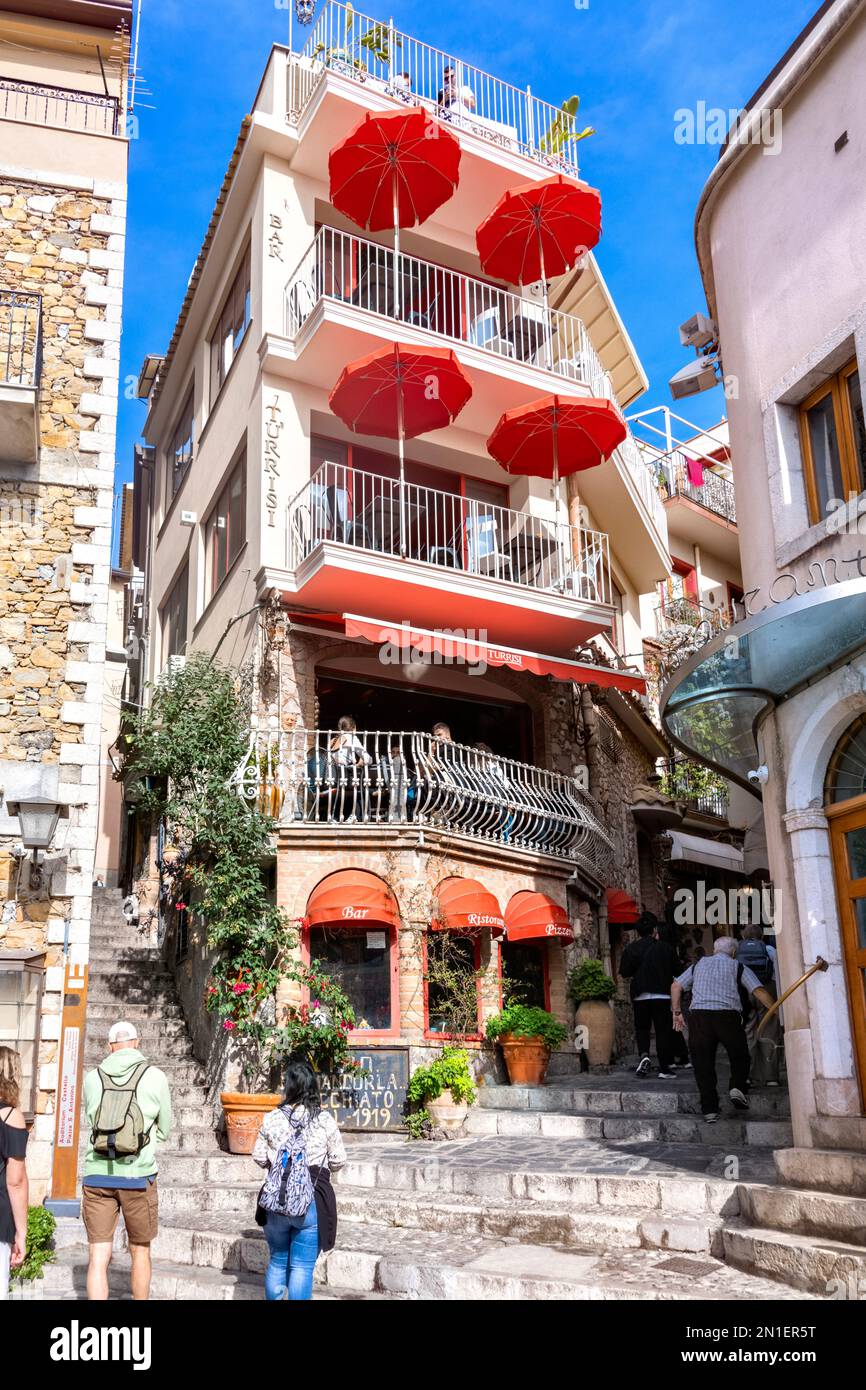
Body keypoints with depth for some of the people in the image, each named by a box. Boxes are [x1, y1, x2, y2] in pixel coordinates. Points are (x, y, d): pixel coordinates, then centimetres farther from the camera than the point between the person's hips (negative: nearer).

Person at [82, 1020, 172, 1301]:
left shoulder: (93, 1078, 2)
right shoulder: (155, 1077, -4)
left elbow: (93, 1125, 14)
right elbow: (163, 1131, 6)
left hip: (97, 1174, 1)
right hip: (137, 1176, -1)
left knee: (98, 1257, 3)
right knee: (140, 1251, 17)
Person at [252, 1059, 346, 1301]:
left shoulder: (271, 1118, -3)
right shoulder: (324, 1120, -8)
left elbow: (259, 1158, 4)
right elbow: (338, 1161, -2)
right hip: (312, 1200, -2)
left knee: (277, 1261, 20)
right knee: (302, 1267, 5)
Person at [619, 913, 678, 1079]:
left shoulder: (631, 948, -4)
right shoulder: (666, 948, -1)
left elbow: (625, 975, -6)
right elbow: (674, 973, 9)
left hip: (641, 995, 0)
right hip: (663, 995, 0)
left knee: (642, 1028, 14)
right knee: (663, 1030, 7)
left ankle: (644, 1055, -10)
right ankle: (664, 1068, 7)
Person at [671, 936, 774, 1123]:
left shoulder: (698, 964, 23)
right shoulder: (739, 967, 15)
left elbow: (676, 985, 19)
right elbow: (759, 992, 2)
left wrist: (677, 1012, 23)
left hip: (699, 1014, 2)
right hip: (728, 1015, -1)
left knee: (703, 1062, 5)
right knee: (739, 1056, 18)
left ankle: (710, 1109, 2)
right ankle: (738, 1087, -4)